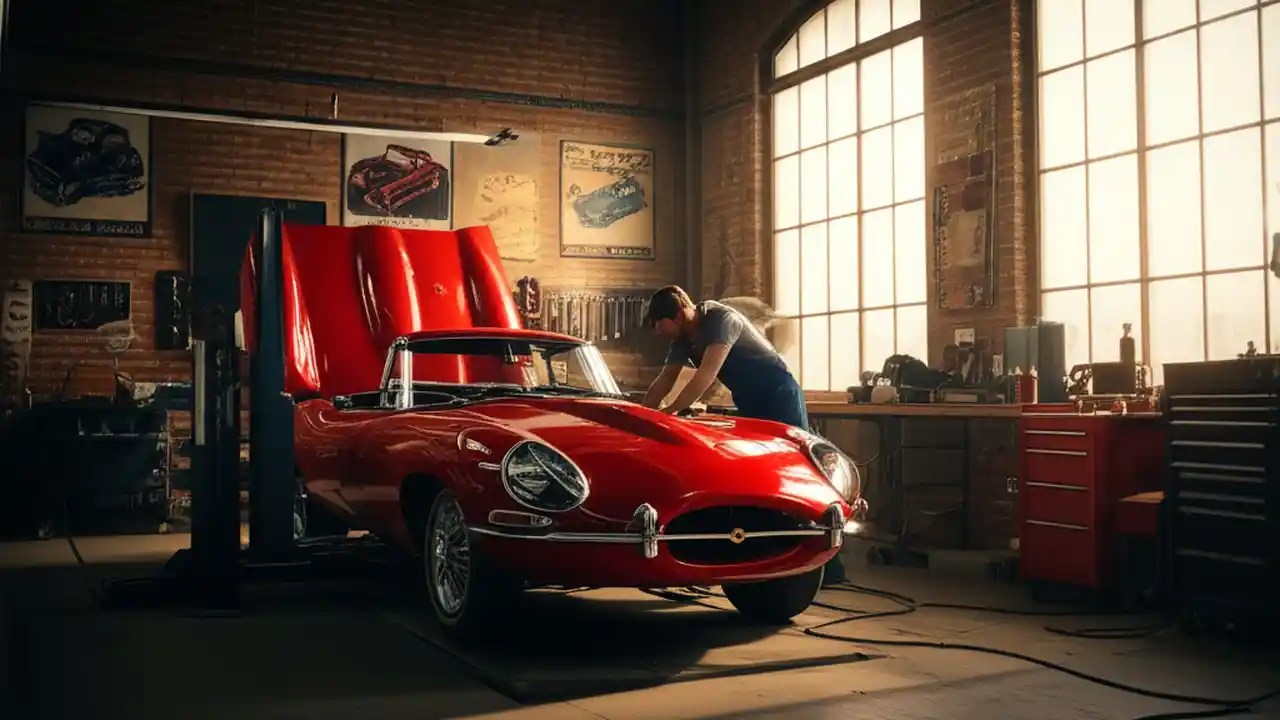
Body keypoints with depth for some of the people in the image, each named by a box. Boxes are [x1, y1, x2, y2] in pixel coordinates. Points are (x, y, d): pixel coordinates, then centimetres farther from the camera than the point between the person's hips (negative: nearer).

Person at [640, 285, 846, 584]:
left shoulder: (721, 318, -20)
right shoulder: (684, 339, 6)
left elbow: (707, 373, -29)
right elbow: (663, 382, 11)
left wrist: (670, 411, -32)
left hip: (780, 397, -9)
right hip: (752, 407, 9)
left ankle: (829, 566, -10)